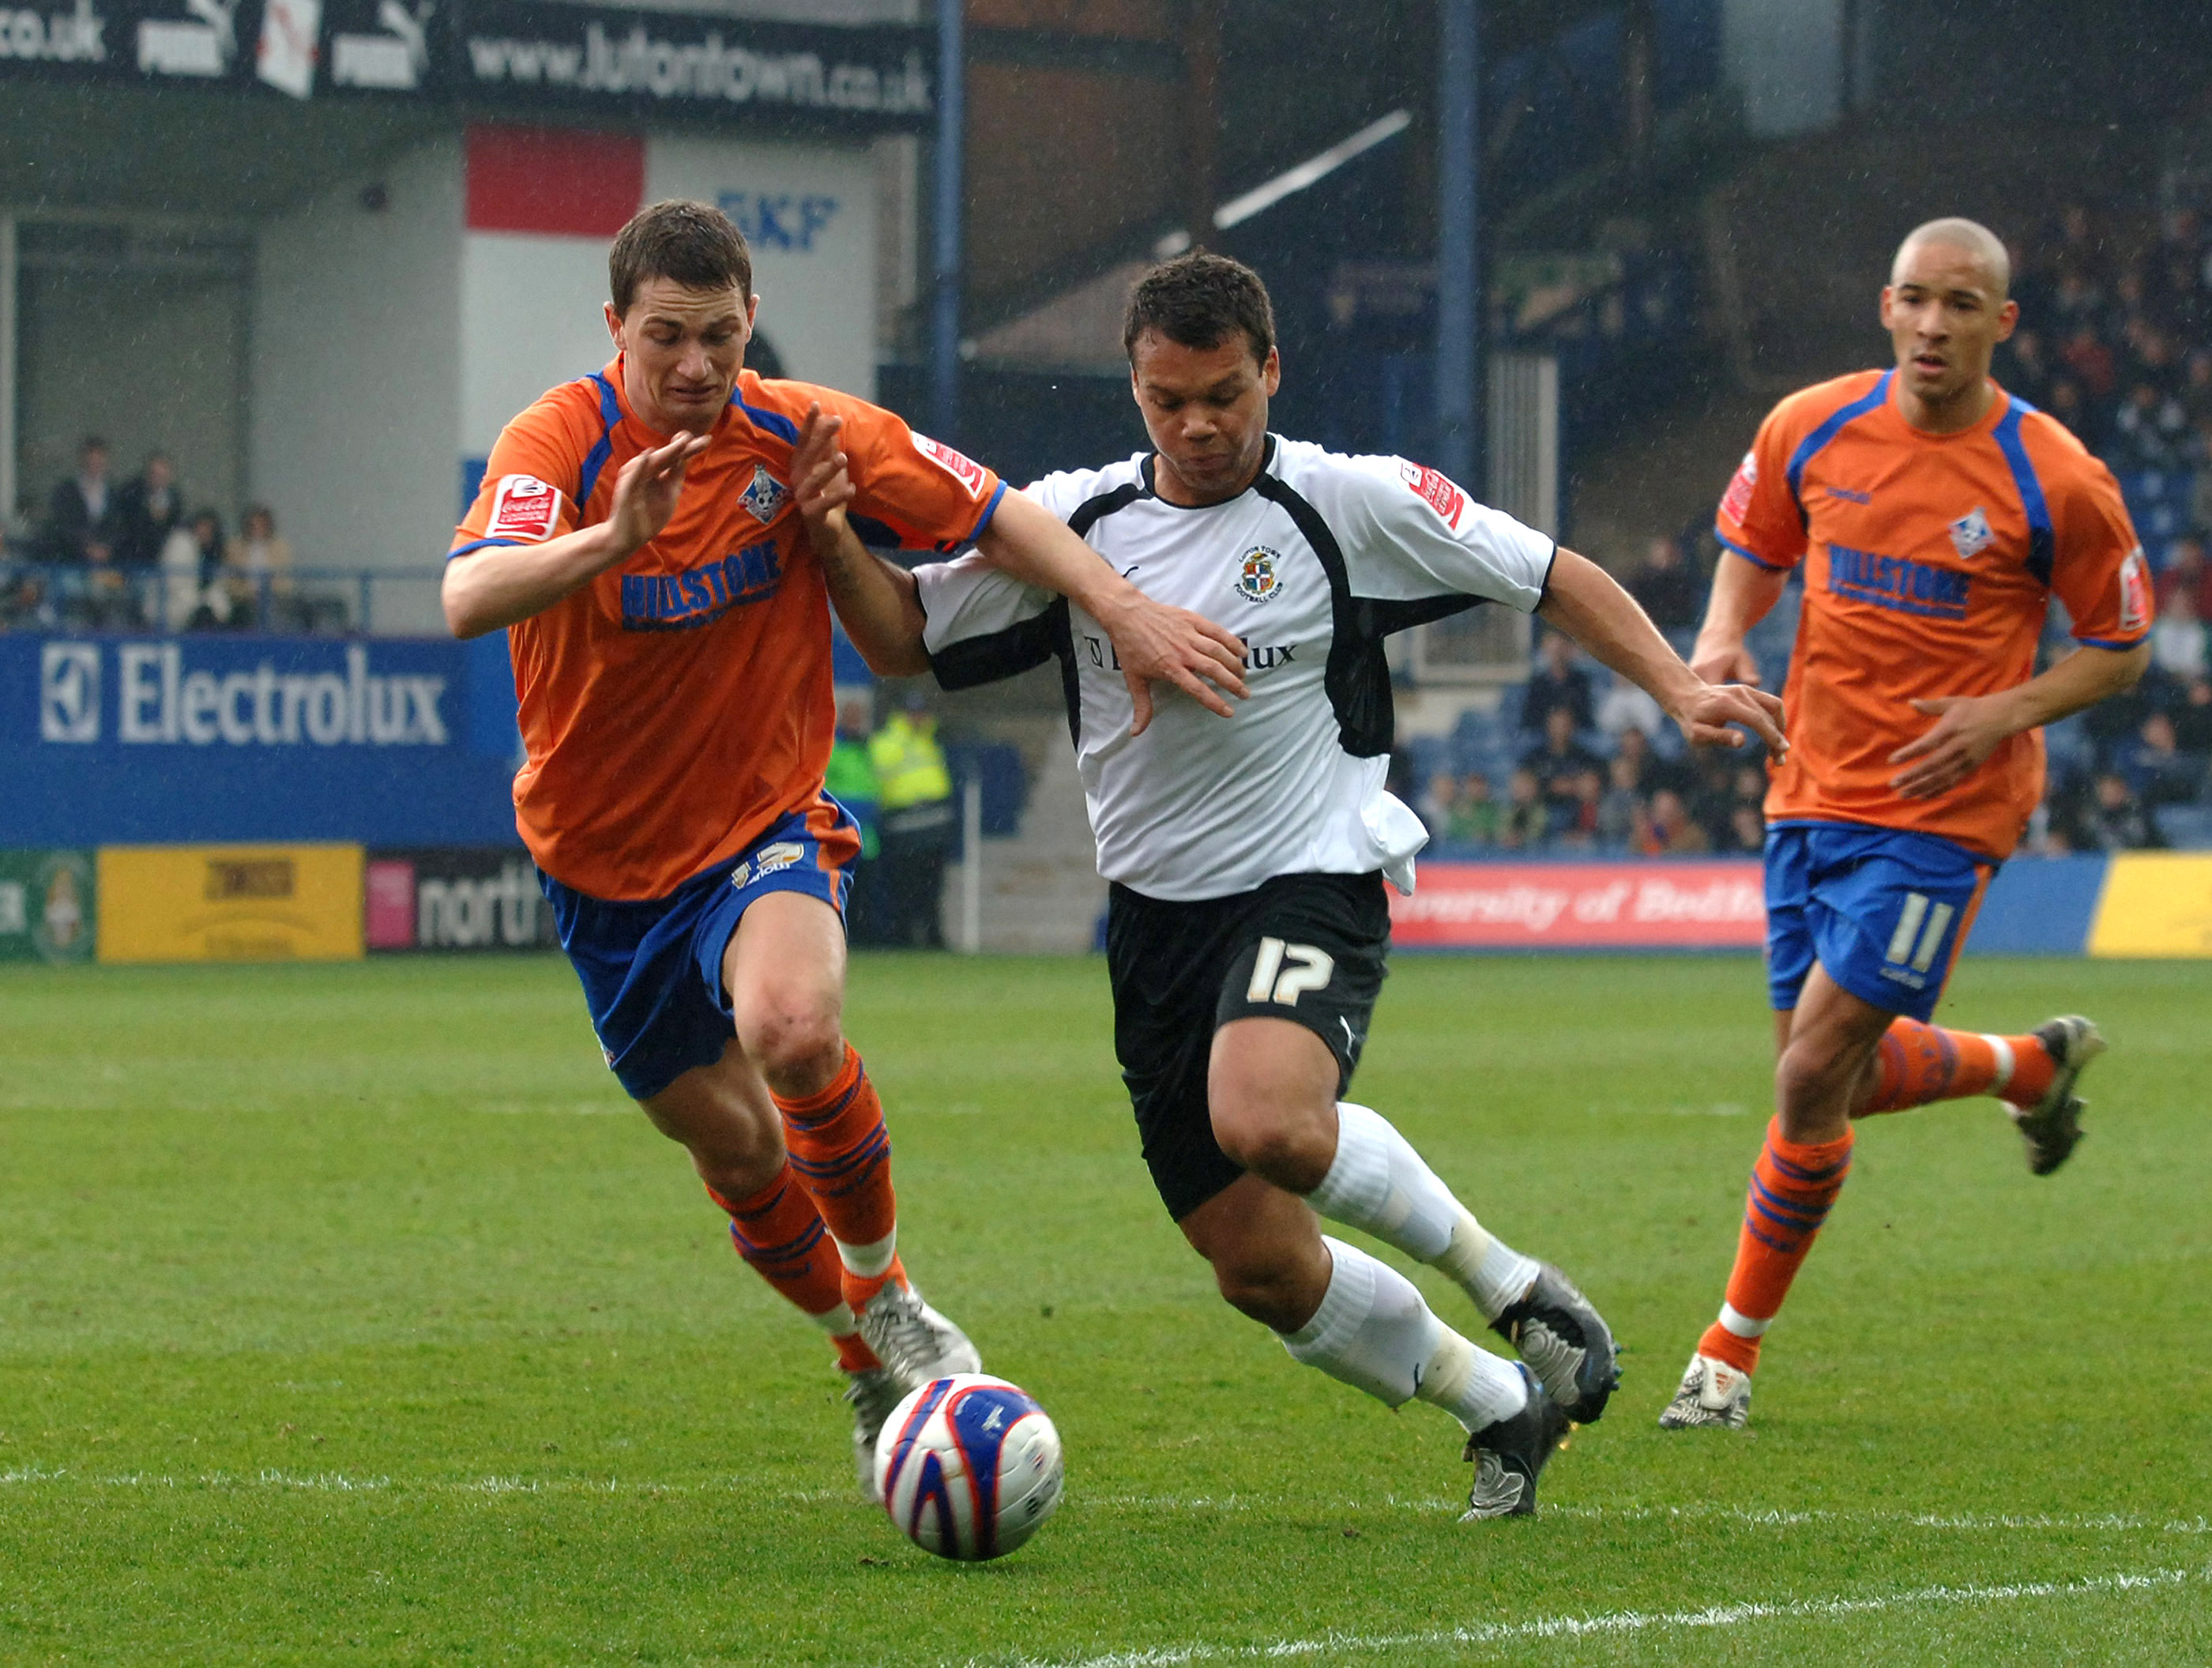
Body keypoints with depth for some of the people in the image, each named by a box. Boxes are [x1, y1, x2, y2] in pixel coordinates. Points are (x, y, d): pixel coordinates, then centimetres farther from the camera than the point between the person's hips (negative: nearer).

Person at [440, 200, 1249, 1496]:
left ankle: (886, 1292, -6)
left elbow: (996, 516, 1)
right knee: (738, 1153, 7)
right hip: (607, 856, 0)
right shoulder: (560, 442, -17)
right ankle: (870, 1364, 34)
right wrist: (612, 539, -51)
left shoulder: (803, 434, -9)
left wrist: (1130, 613, -11)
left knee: (792, 1029, -31)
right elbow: (470, 598, -35)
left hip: (767, 822, 0)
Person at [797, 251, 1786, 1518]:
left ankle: (1502, 1275, -10)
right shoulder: (1074, 520, 3)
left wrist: (1679, 689, -8)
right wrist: (834, 540, -10)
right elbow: (909, 636, 9)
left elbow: (1552, 577, 2)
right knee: (1260, 1267, 3)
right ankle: (1503, 1405, 27)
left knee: (1265, 1121, -36)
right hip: (1157, 922, 5)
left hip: (1310, 888, -5)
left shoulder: (1347, 502, -5)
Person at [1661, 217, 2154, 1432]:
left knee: (1810, 1082, -12)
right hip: (1813, 791, 5)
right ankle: (2037, 1064, 43)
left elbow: (2122, 645, 0)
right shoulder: (1811, 430, -1)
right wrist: (1722, 636, -6)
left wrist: (2006, 713, -17)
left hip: (1940, 814, -5)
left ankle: (1730, 1356, 8)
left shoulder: (2056, 481, -11)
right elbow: (1752, 549, 17)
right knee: (1843, 1074, 13)